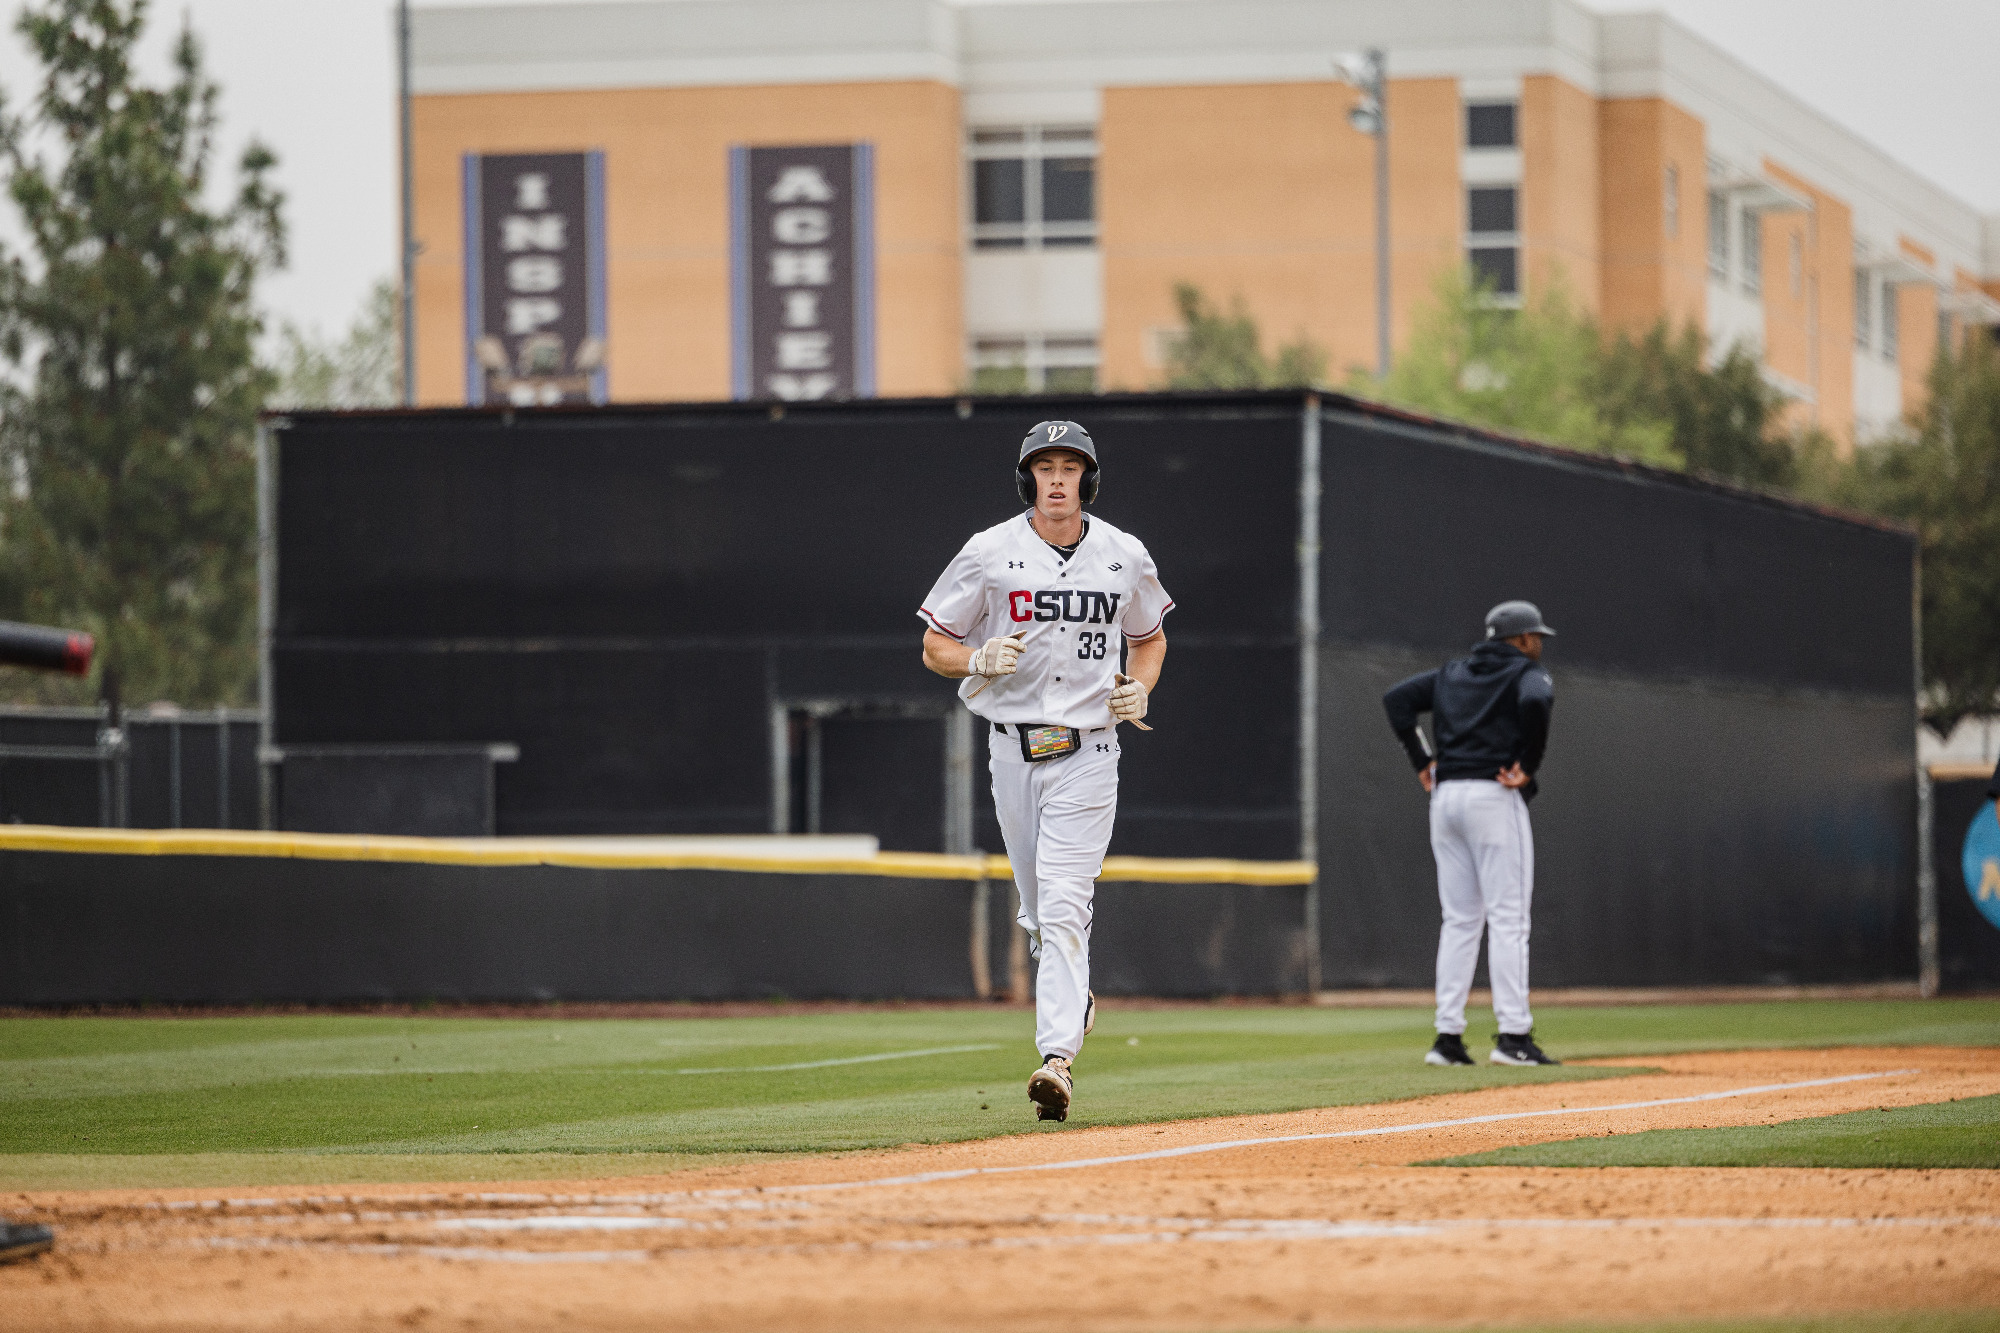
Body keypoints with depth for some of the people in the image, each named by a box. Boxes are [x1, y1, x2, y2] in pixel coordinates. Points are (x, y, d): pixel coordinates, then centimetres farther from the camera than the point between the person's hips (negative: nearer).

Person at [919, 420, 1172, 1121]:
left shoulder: (1126, 557, 4)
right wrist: (981, 659, -18)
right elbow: (935, 647, 4)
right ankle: (1071, 1002, 41)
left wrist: (1139, 688, 0)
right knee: (1038, 909, 11)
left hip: (1088, 753, -1)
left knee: (1063, 905, -14)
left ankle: (1057, 1058, -23)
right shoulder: (989, 553, -2)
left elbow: (1149, 636, 21)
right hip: (1013, 744, 1)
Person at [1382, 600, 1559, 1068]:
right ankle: (1513, 1035, -12)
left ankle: (1447, 1036, 6)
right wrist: (1527, 766, -13)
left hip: (1445, 797, 6)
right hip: (1495, 797, -6)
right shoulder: (1528, 673, 1)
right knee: (1508, 917, -6)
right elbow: (1534, 702, -22)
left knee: (1460, 920, 10)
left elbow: (1397, 697, 13)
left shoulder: (1454, 673, 19)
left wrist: (1422, 761, 11)